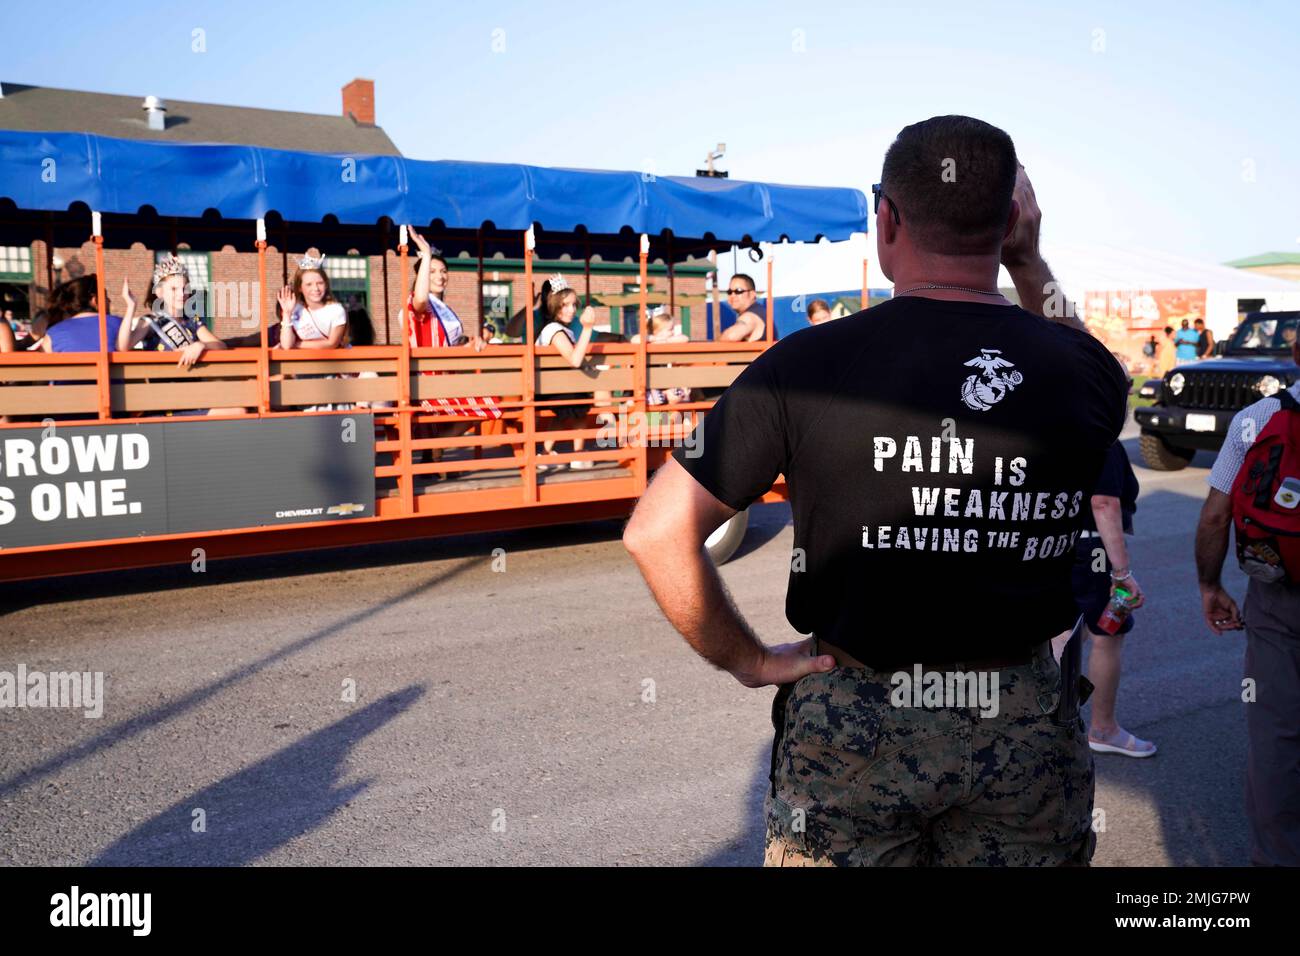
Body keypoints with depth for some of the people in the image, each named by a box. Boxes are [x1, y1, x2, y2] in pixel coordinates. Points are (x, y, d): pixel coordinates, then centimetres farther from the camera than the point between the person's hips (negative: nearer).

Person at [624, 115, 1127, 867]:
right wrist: (1032, 264, 15)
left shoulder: (808, 367, -15)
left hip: (852, 723, -2)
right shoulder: (1085, 373, -6)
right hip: (1027, 725, 3)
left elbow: (656, 533, -13)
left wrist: (749, 660, -3)